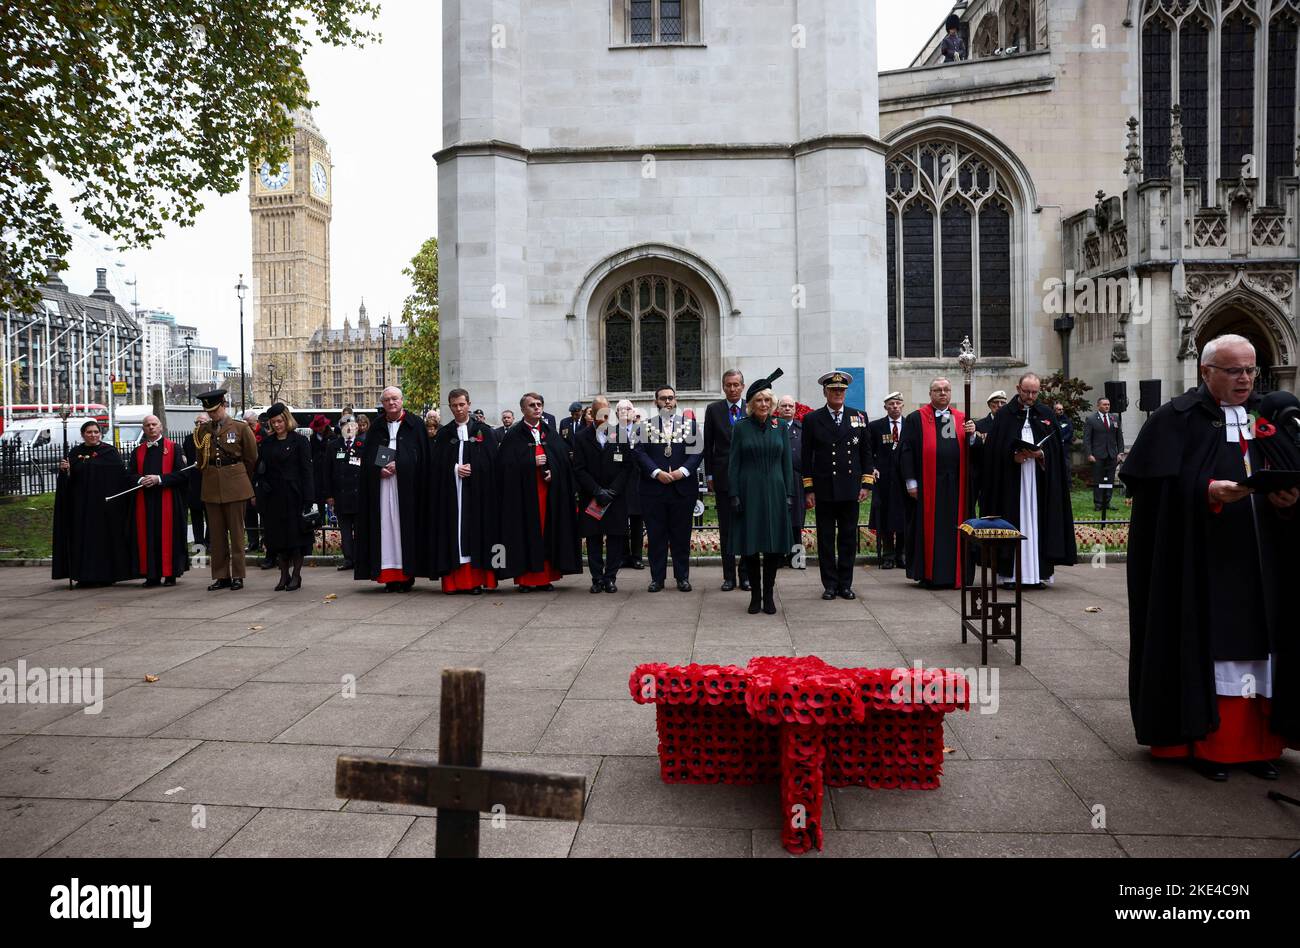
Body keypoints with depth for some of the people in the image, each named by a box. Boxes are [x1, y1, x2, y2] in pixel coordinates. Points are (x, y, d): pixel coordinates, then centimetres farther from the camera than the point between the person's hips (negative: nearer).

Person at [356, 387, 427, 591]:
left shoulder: (414, 425, 4)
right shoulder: (376, 427, 13)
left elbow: (422, 457, -1)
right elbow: (366, 457, 11)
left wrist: (397, 465, -10)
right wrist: (380, 469, -8)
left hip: (407, 486, -3)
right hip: (381, 488, 3)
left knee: (406, 527, -3)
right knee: (385, 528, 0)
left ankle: (406, 574, 2)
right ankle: (389, 575, 2)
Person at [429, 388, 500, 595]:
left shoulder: (483, 431, 6)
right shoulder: (444, 434, 11)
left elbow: (490, 461, -1)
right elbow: (437, 465, 6)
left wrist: (471, 468, -11)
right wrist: (455, 469, -9)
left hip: (477, 491, -2)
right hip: (451, 493, 2)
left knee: (476, 531, -3)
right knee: (453, 534, -1)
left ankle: (476, 579, 1)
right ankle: (454, 580, 2)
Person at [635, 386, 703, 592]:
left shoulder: (689, 424, 8)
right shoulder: (646, 426, 7)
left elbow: (697, 451, 0)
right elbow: (640, 453, -2)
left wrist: (683, 471, -13)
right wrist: (657, 472, -14)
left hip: (682, 488, 0)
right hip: (653, 488, 0)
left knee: (681, 535, 5)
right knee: (656, 535, 4)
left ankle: (682, 577, 14)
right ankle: (657, 577, 12)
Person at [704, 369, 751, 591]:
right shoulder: (713, 409, 5)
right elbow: (708, 445, 5)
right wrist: (709, 475, 1)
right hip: (723, 477, 0)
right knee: (726, 529, 5)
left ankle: (745, 575, 13)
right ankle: (729, 576, 11)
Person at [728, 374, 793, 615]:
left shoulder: (781, 427, 6)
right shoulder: (741, 428, 1)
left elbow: (787, 462, 7)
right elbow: (733, 464, 0)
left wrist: (789, 494, 1)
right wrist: (734, 494, -7)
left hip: (774, 492, 2)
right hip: (749, 492, -1)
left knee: (775, 545, 2)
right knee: (750, 545, 2)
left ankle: (769, 595, 14)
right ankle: (755, 595, 14)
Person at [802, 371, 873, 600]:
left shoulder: (859, 417, 8)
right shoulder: (812, 419, 3)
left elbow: (866, 452, 9)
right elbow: (807, 457, 3)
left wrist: (866, 484, 2)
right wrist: (809, 490, -2)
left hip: (851, 490, 1)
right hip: (824, 490, -1)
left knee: (848, 538, 6)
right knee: (826, 538, 4)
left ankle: (845, 584, 16)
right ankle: (830, 585, 12)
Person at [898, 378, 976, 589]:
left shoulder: (961, 419, 14)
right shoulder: (916, 419, 2)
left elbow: (971, 451, 10)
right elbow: (905, 450, -4)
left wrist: (971, 435, -11)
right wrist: (911, 482, -10)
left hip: (955, 485, 4)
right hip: (928, 485, -3)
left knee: (954, 529, 5)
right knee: (929, 529, 0)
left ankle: (953, 574, 12)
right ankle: (928, 574, 8)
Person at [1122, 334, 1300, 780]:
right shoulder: (1177, 420, -3)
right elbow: (1161, 489, -12)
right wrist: (1208, 492, -25)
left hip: (1261, 565, 5)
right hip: (1201, 563, -5)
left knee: (1256, 648, 7)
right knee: (1206, 646, -1)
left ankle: (1257, 743, 17)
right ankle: (1204, 742, 10)